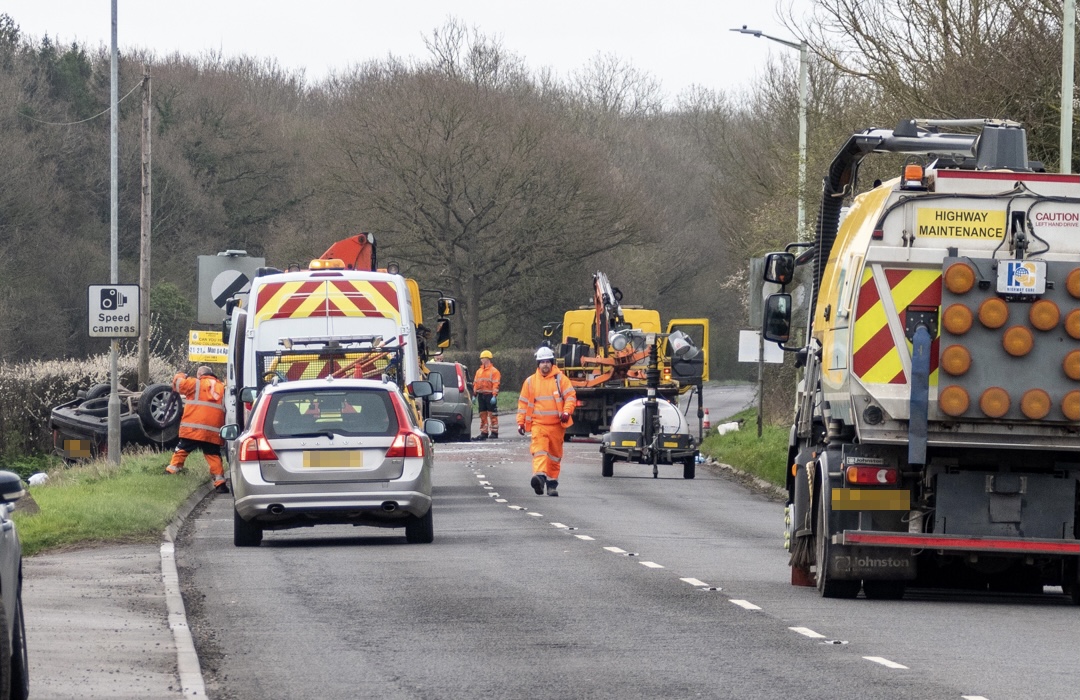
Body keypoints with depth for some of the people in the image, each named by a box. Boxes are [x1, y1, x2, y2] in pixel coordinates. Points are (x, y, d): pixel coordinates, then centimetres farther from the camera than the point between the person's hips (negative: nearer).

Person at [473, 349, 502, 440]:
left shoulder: (494, 371, -4)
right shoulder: (479, 371, 17)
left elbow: (496, 384, -10)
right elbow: (475, 383, 19)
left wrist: (494, 396, -17)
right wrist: (475, 395, 13)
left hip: (489, 395, -7)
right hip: (481, 395, 7)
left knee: (492, 414, -6)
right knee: (483, 414, 8)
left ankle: (494, 432, -3)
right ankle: (484, 432, 12)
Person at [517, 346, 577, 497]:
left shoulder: (560, 378, 5)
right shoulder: (530, 381, 10)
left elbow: (570, 396, 1)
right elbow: (523, 403, 14)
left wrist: (567, 412, -15)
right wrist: (521, 422, 7)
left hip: (557, 425, 0)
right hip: (538, 424, 0)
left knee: (555, 455, 8)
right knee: (539, 450, -20)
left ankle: (552, 483, 17)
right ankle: (539, 476, -37)